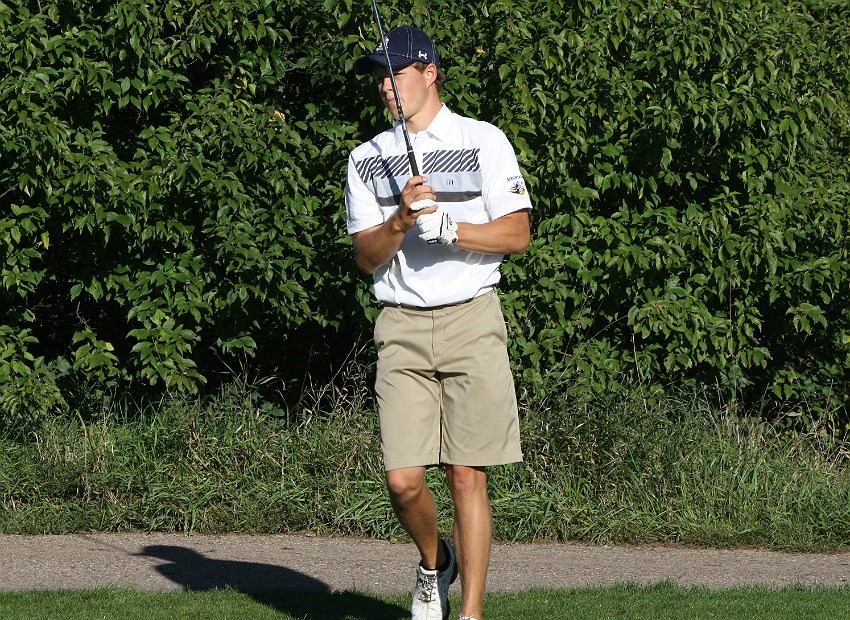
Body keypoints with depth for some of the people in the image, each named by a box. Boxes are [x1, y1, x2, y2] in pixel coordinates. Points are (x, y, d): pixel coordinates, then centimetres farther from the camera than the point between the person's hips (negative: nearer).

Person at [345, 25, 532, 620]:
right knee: (402, 480, -6)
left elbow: (518, 235, -2)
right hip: (402, 326, 2)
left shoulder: (484, 141, 3)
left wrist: (447, 227, -15)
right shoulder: (368, 159, 12)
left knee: (467, 476, -5)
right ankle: (434, 563, 24)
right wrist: (402, 219, -13)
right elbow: (367, 257, 6)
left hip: (472, 320, -2)